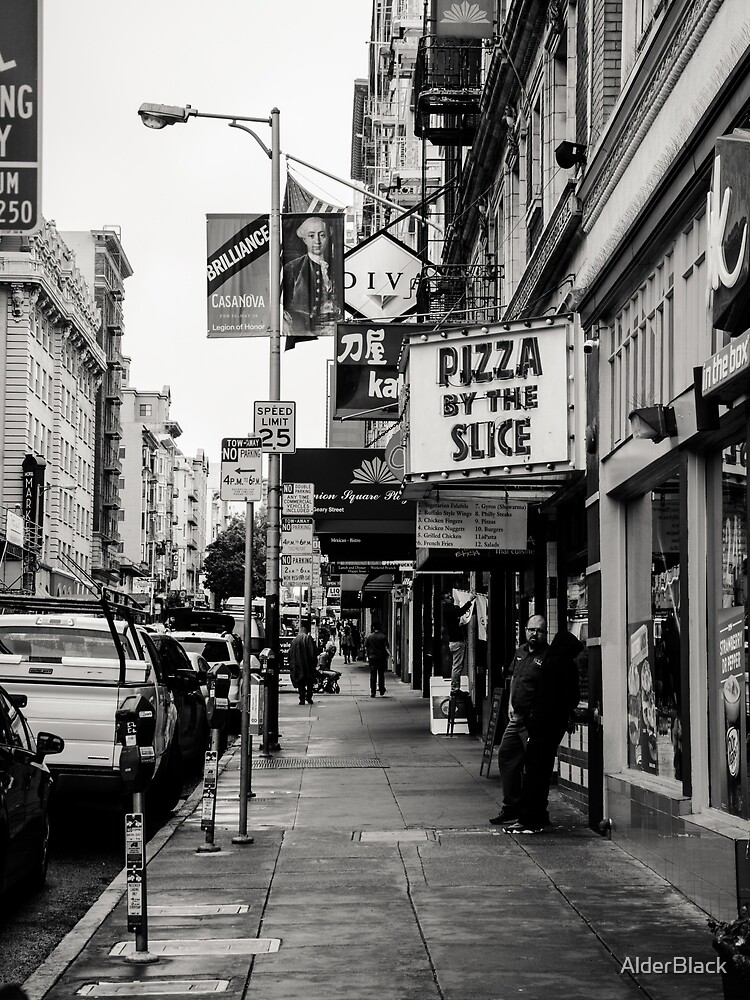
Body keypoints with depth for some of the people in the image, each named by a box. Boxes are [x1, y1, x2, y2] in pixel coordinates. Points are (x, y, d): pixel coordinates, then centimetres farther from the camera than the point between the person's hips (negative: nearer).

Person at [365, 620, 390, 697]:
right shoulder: (383, 636, -5)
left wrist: (367, 656, 17)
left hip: (372, 657, 1)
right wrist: (390, 655, -10)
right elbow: (386, 647, -11)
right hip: (381, 658, -1)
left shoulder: (369, 636, 2)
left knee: (373, 675, 2)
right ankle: (381, 691, 18)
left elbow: (366, 647, 6)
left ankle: (372, 692, -4)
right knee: (381, 674, 12)